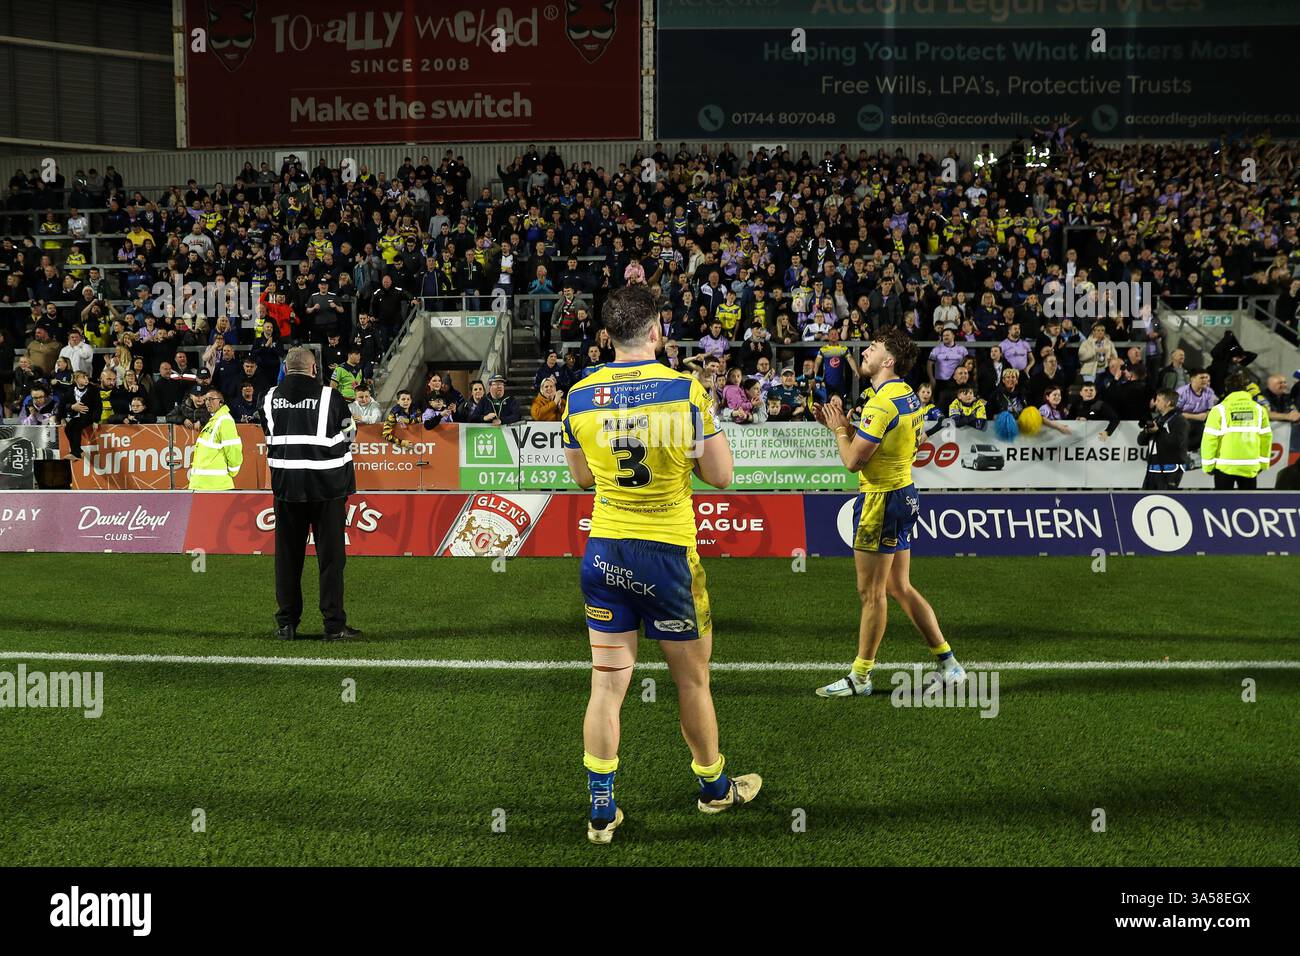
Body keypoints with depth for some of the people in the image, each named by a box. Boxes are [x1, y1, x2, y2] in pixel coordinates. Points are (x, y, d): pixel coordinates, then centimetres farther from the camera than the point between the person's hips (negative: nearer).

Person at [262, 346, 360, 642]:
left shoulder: (271, 398, 3)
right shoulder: (329, 397, -6)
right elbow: (349, 435, 5)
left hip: (286, 485, 3)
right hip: (328, 486, -3)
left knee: (287, 556, 10)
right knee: (331, 556, 2)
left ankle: (287, 624, 12)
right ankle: (334, 625, 2)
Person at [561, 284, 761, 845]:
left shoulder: (580, 396, -2)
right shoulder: (685, 390, -12)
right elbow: (721, 475, -5)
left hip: (604, 551, 3)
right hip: (668, 552, -2)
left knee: (607, 683, 8)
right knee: (692, 679, 15)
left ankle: (601, 810, 13)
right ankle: (714, 788, 34)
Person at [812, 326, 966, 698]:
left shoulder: (883, 403, -20)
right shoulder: (907, 394, 11)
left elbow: (853, 460, -20)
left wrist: (838, 429, -4)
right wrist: (843, 424, 11)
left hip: (882, 500, -10)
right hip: (903, 492, 10)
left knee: (871, 593, -1)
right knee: (900, 587, 16)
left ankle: (860, 677, 9)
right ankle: (947, 662, 20)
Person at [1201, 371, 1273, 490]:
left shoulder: (1219, 410, -11)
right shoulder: (1259, 409, 0)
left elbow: (1210, 439, -11)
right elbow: (1266, 437, 4)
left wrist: (1208, 465, -2)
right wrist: (1263, 463, 15)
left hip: (1225, 467, -3)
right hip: (1250, 467, 3)